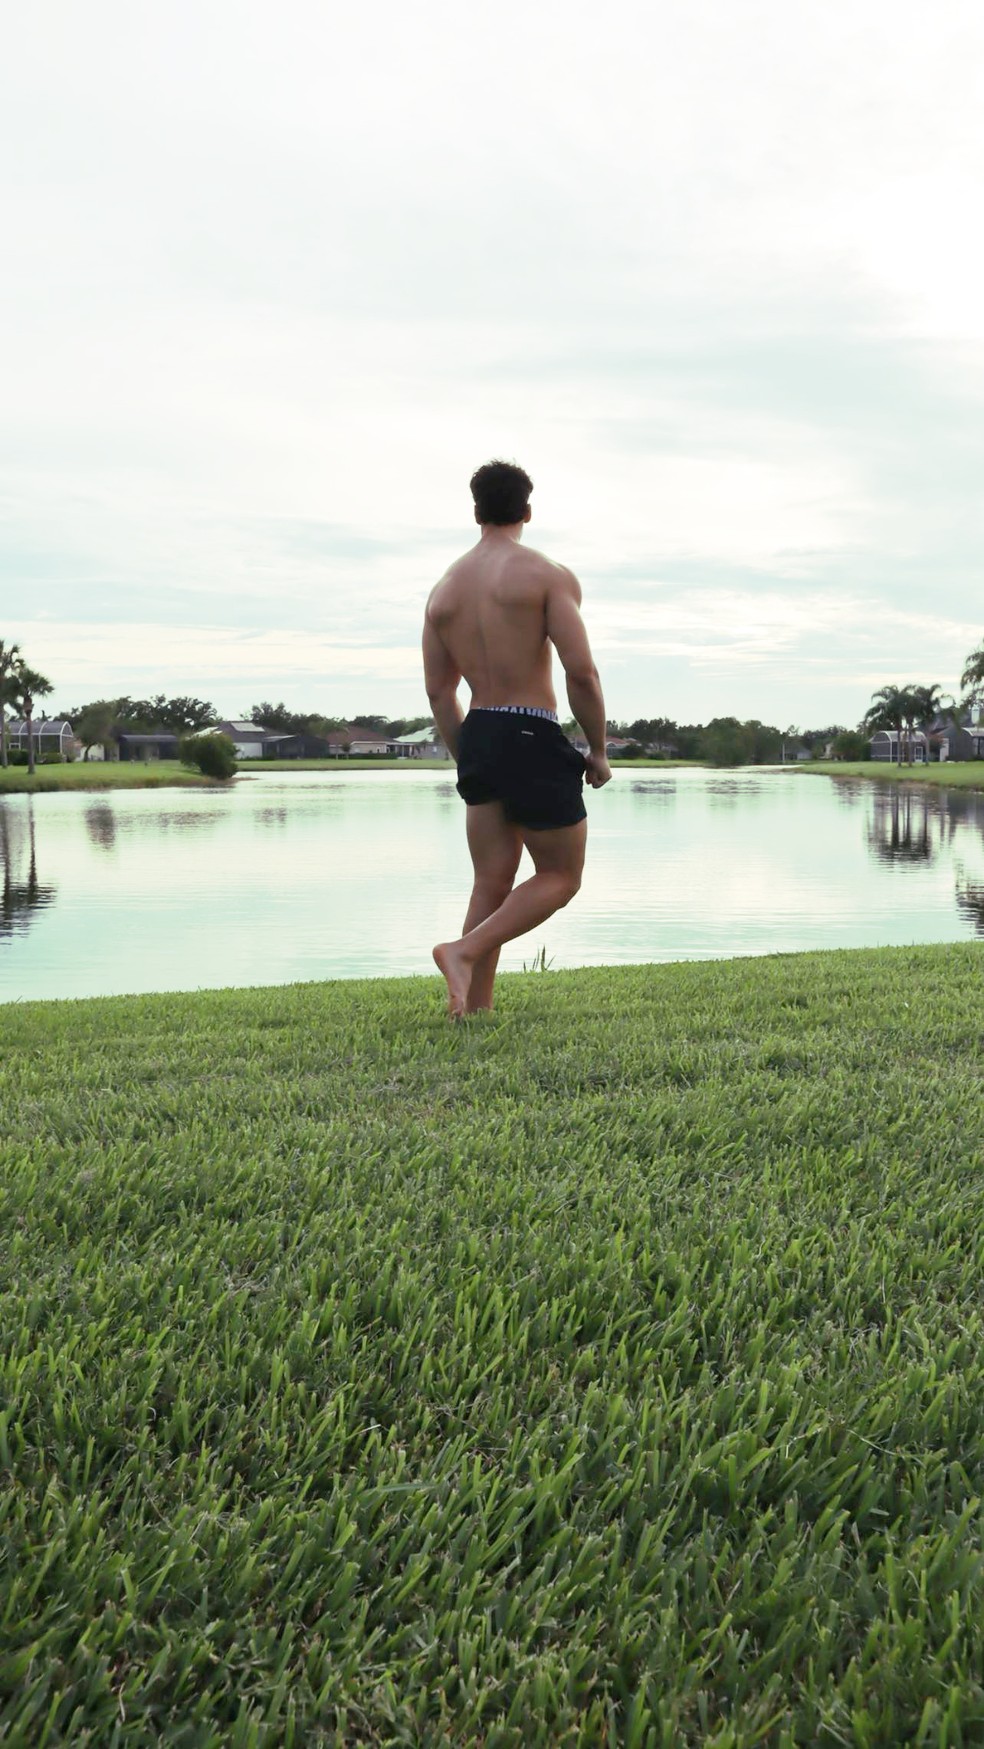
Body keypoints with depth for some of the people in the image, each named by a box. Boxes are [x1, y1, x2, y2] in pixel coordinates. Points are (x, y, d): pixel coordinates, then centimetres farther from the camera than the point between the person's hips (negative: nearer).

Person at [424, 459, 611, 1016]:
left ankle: (475, 1011, 6)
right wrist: (599, 750, -2)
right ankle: (466, 950, -10)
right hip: (533, 740, -6)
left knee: (493, 883, 9)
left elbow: (438, 691, 12)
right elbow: (582, 673, -14)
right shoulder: (549, 575, -6)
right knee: (561, 878, 8)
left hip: (477, 739, 6)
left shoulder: (445, 588, 12)